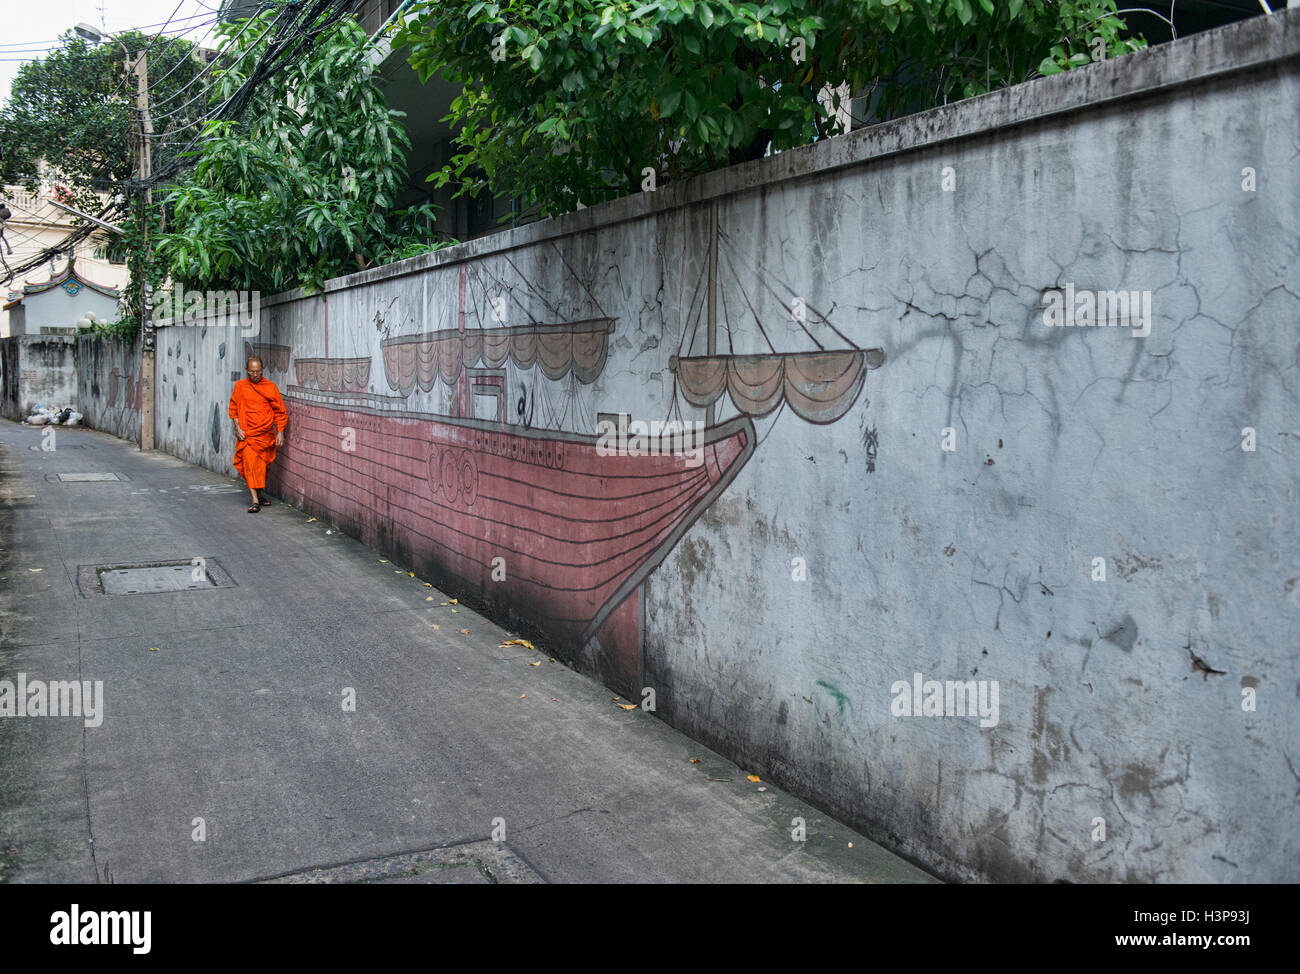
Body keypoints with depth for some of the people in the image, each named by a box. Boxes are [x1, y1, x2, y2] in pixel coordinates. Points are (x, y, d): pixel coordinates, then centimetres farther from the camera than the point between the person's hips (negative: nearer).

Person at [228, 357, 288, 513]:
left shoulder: (270, 387, 0)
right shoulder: (240, 386, 4)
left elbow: (280, 411, 2)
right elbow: (233, 408, 10)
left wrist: (280, 433, -3)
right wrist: (238, 428, -1)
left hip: (266, 434, 1)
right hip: (247, 434, -1)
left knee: (262, 466, 11)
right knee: (249, 464, -12)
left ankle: (260, 495, 31)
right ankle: (255, 501, -15)